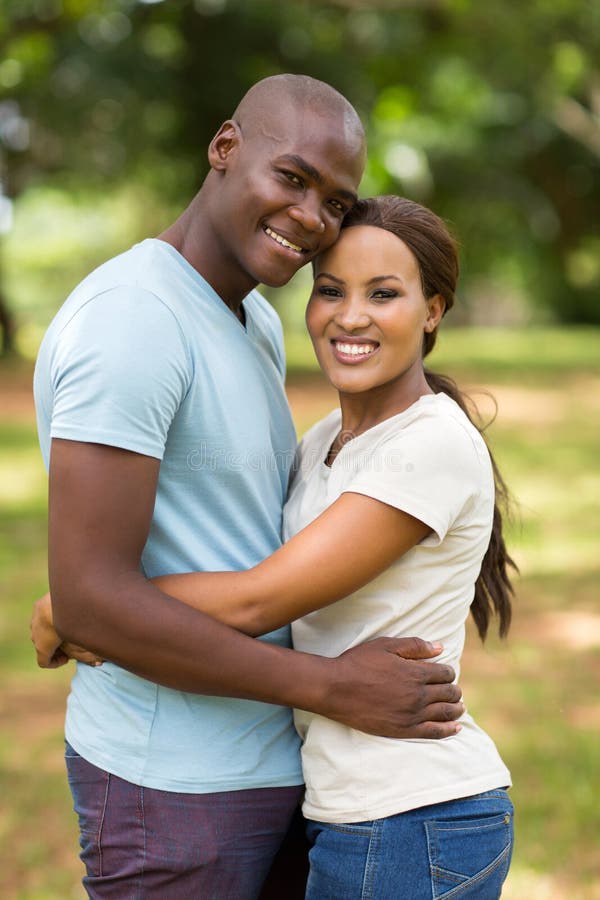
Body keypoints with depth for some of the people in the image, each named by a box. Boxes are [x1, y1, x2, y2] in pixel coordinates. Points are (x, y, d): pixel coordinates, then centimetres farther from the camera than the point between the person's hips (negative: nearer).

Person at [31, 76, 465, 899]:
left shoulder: (255, 325, 10)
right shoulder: (130, 318, -21)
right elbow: (88, 599, -26)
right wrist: (336, 690, -21)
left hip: (261, 761, 9)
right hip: (174, 790, -9)